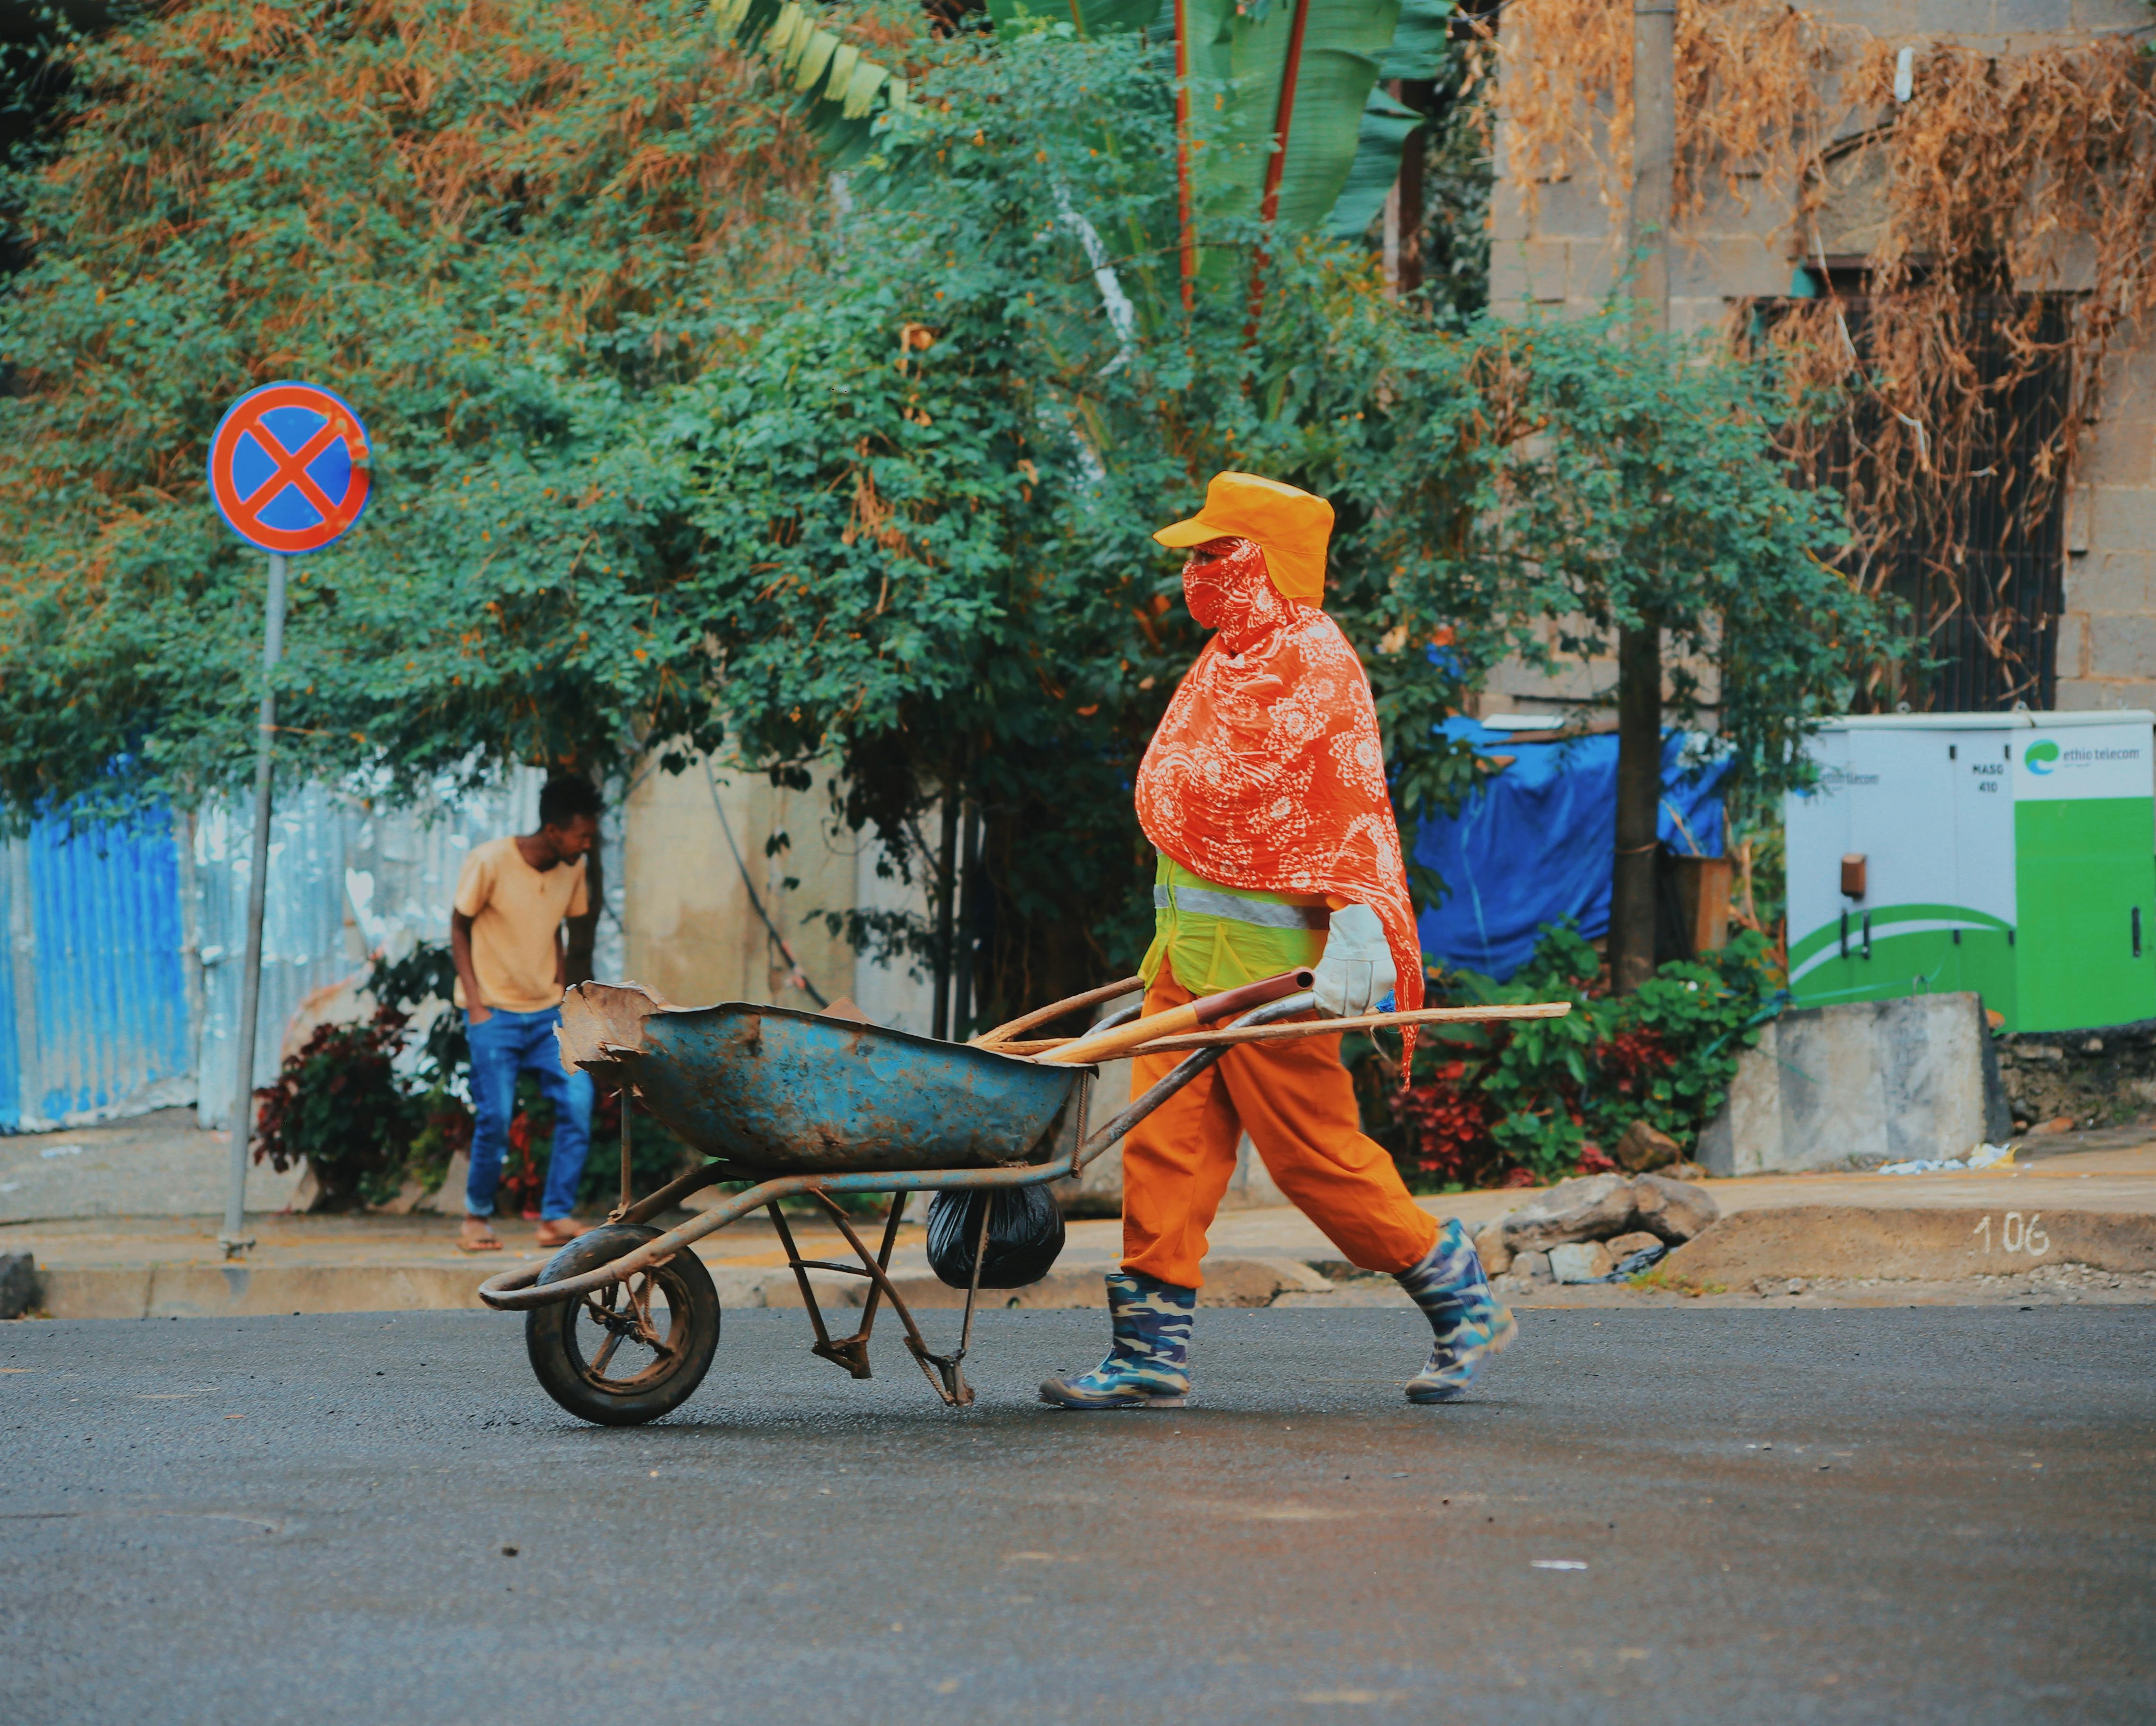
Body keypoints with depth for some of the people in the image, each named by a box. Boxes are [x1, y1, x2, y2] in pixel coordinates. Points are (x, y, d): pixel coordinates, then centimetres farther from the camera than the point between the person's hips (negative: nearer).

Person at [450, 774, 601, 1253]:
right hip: (495, 1013, -5)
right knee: (495, 1119, -9)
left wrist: (563, 998, 6)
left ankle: (557, 1217, -6)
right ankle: (478, 1216, 13)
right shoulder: (489, 862, -13)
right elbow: (459, 929, -4)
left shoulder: (573, 870, 3)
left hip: (547, 1014, 5)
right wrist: (475, 1004, -11)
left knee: (578, 1101, -13)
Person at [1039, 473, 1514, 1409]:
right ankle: (1151, 1353, 1)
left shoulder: (1315, 668, -11)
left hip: (1266, 956, -9)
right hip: (1187, 947, 9)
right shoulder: (1226, 664, 16)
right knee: (1165, 1141, 1)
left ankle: (1463, 1301, 10)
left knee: (1314, 1150, -3)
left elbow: (1353, 817, -17)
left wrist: (1354, 944, -25)